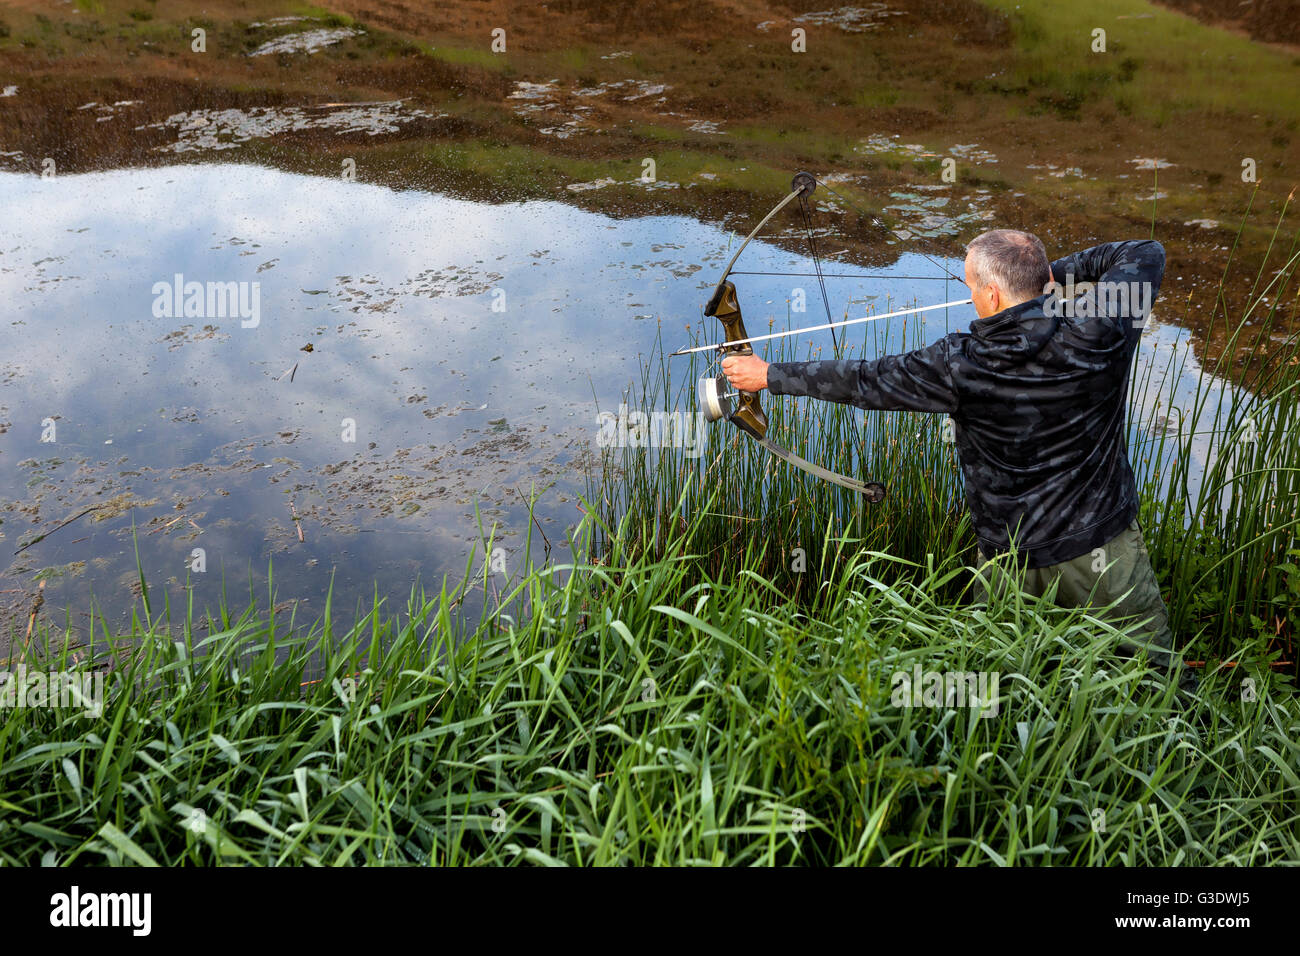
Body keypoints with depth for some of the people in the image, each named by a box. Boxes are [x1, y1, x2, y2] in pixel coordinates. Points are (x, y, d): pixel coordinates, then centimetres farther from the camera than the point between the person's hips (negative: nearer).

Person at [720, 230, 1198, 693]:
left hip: (1010, 560, 0)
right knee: (1161, 675, 17)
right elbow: (1146, 253, 4)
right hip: (1103, 548, 1)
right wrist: (1056, 273, 7)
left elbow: (863, 382, -6)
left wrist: (771, 375, 7)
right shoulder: (1099, 331, -16)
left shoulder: (962, 366, -18)